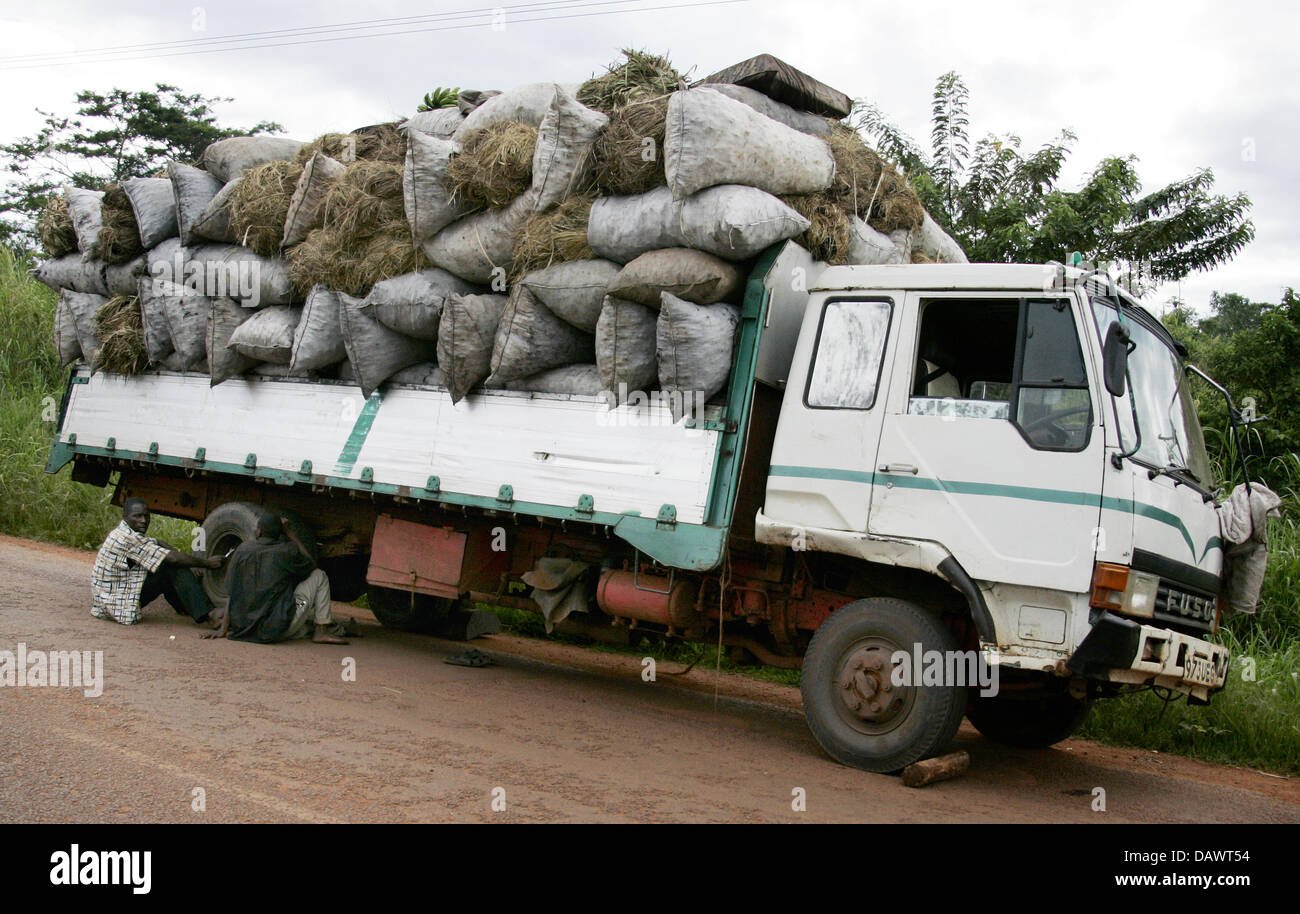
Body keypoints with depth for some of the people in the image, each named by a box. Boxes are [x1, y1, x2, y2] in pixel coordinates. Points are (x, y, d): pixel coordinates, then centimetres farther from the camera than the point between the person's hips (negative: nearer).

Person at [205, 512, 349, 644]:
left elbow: (232, 594, 8)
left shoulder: (242, 550, 6)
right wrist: (290, 533, 15)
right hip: (278, 630, -6)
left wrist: (223, 629, 12)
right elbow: (310, 565, 16)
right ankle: (321, 631, 6)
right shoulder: (287, 551, -5)